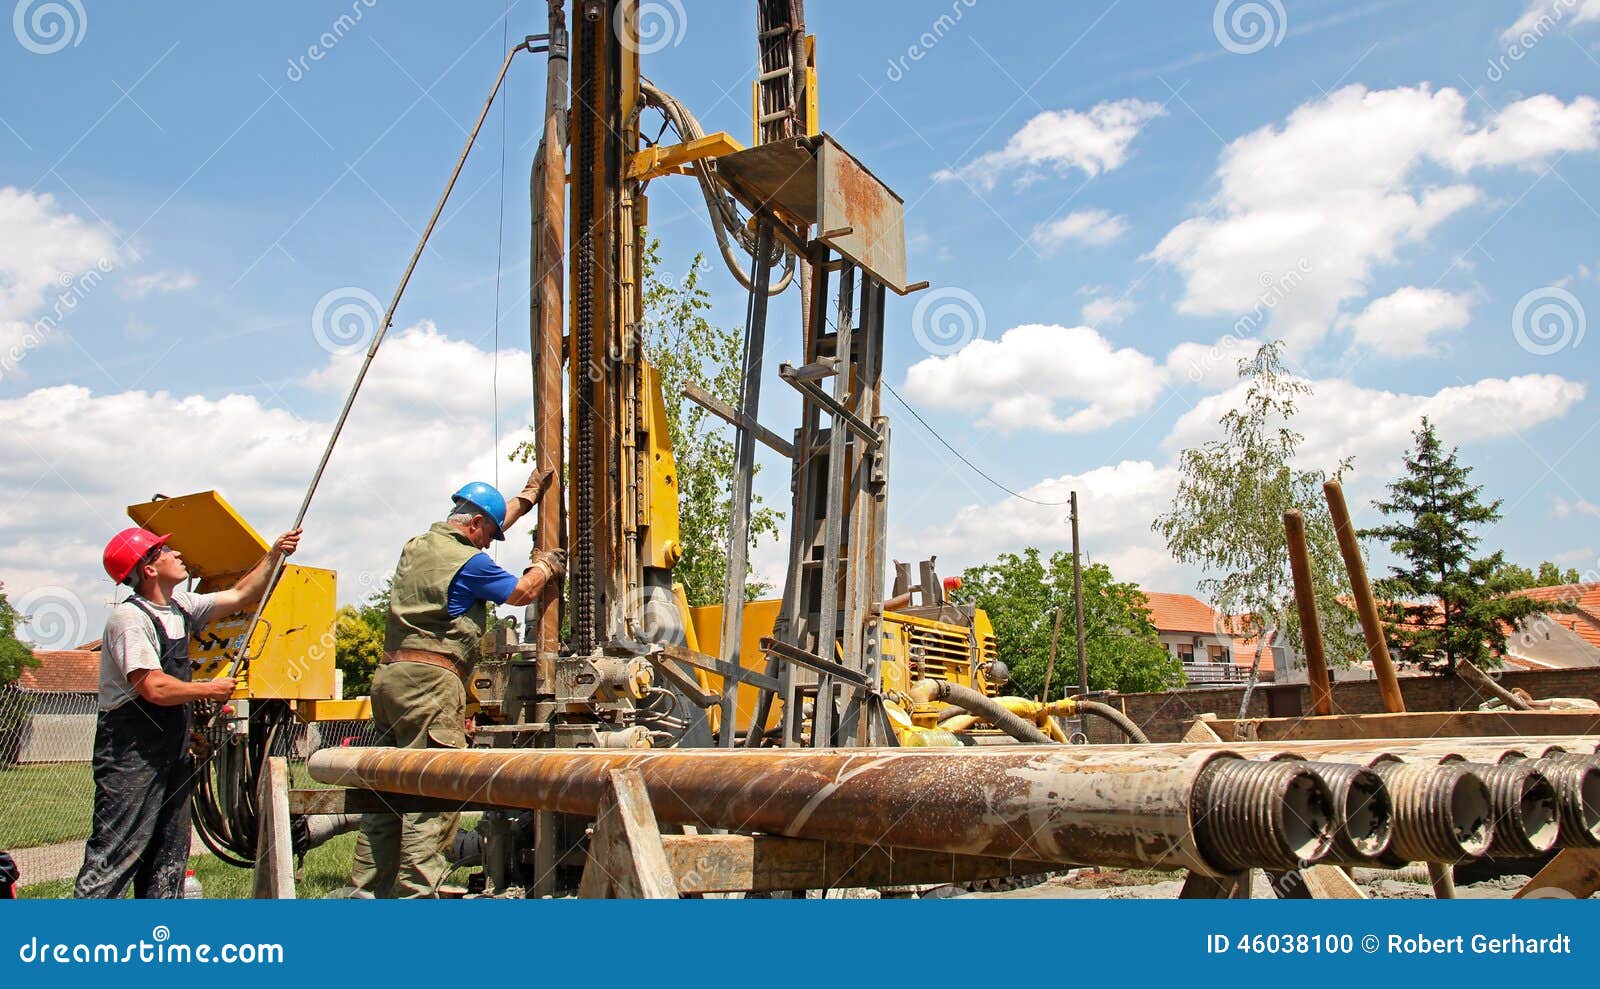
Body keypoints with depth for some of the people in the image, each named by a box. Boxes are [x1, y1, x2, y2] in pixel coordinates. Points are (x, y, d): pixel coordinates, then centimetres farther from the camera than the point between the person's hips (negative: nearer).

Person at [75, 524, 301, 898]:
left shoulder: (179, 606, 10)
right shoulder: (129, 618, -17)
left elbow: (239, 596, 21)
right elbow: (155, 688, -25)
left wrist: (274, 555, 12)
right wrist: (210, 690, -11)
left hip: (171, 751, 9)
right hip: (130, 754, -9)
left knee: (168, 855, 13)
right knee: (114, 854, -8)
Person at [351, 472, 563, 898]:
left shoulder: (417, 546, 17)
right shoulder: (468, 562, -9)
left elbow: (491, 520, 32)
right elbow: (521, 591, 6)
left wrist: (526, 498, 43)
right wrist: (545, 566, 25)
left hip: (389, 675, 9)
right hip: (430, 681, -9)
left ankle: (368, 889, 17)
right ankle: (417, 893, -8)